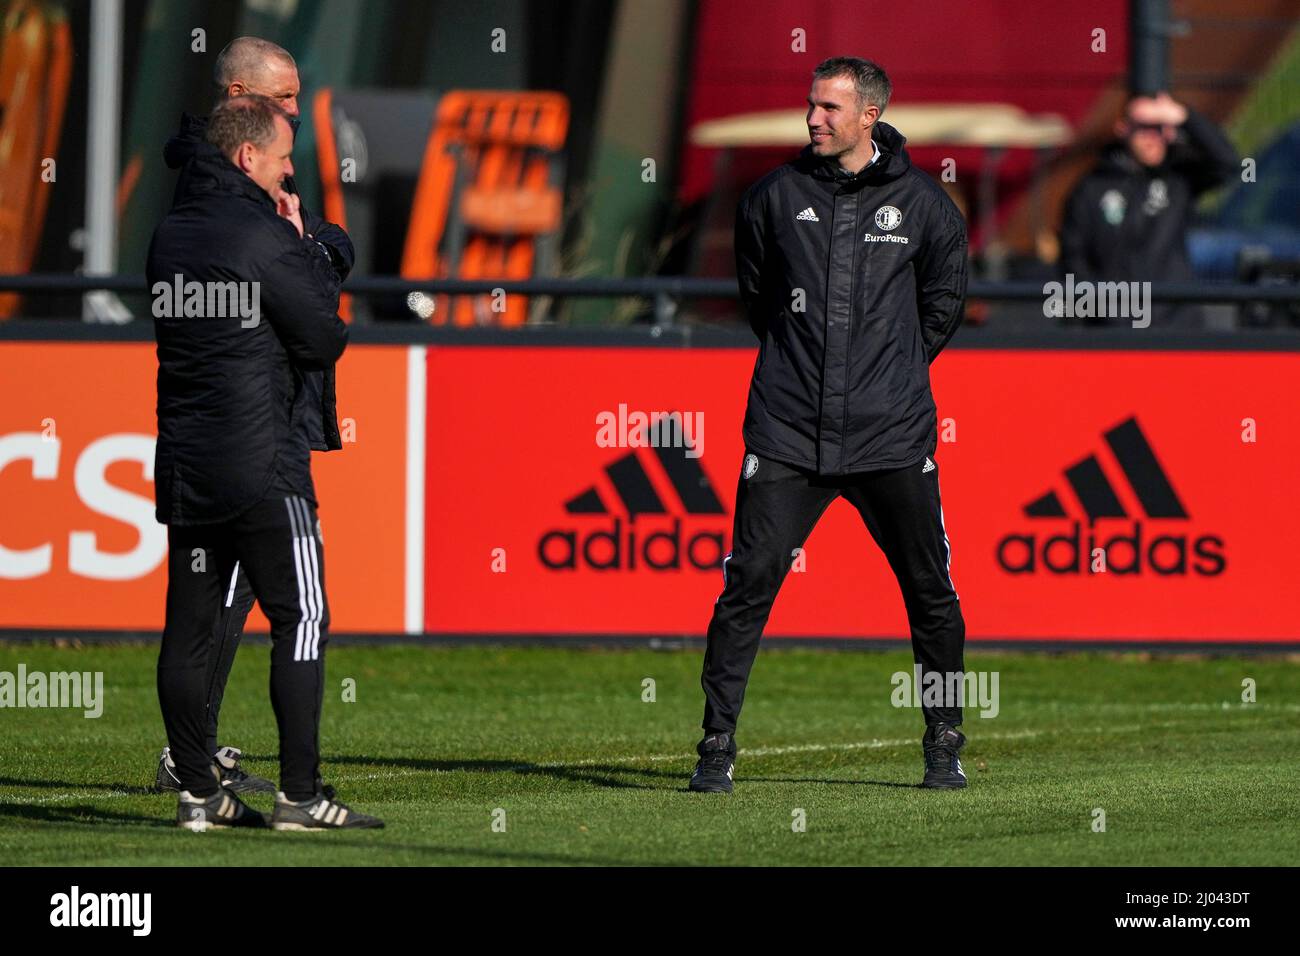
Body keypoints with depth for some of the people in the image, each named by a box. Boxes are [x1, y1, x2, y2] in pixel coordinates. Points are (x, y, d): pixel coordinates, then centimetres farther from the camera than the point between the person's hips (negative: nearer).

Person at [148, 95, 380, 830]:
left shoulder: (170, 236, 10)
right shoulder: (266, 238, -13)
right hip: (261, 462, -7)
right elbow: (326, 342, -9)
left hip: (183, 460, 7)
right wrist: (309, 253, 3)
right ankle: (300, 794, -6)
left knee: (189, 624, 7)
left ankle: (199, 791, 8)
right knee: (302, 619, -2)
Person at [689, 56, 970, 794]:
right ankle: (718, 745, 0)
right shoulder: (776, 196, 3)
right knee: (749, 582, -7)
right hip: (789, 429, 0)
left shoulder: (920, 202, 2)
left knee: (931, 591, 4)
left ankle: (945, 745, 18)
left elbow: (945, 299, 15)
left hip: (892, 432, 0)